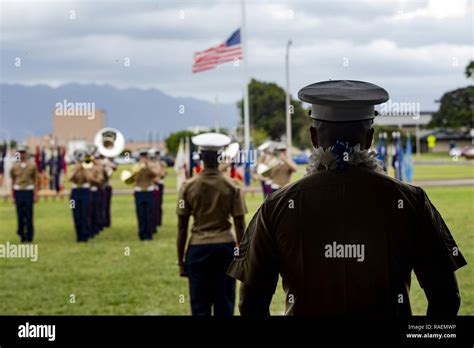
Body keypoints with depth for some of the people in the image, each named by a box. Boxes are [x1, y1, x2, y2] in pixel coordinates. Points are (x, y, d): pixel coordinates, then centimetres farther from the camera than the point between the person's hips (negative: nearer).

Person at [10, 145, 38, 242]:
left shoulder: (32, 165, 1)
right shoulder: (14, 166, 6)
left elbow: (35, 181, 3)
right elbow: (13, 181, 11)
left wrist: (36, 195, -3)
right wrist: (13, 196, 10)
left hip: (29, 191, -1)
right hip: (18, 191, 1)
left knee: (29, 215, -1)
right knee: (20, 215, 0)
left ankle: (29, 236, 7)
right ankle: (22, 235, 11)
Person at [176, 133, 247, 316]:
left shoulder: (189, 186, -2)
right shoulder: (231, 186, -3)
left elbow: (182, 228, -1)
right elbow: (240, 226, -2)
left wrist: (181, 260, 6)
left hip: (198, 248, 0)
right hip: (225, 247, 0)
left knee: (200, 306, 6)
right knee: (224, 304, 7)